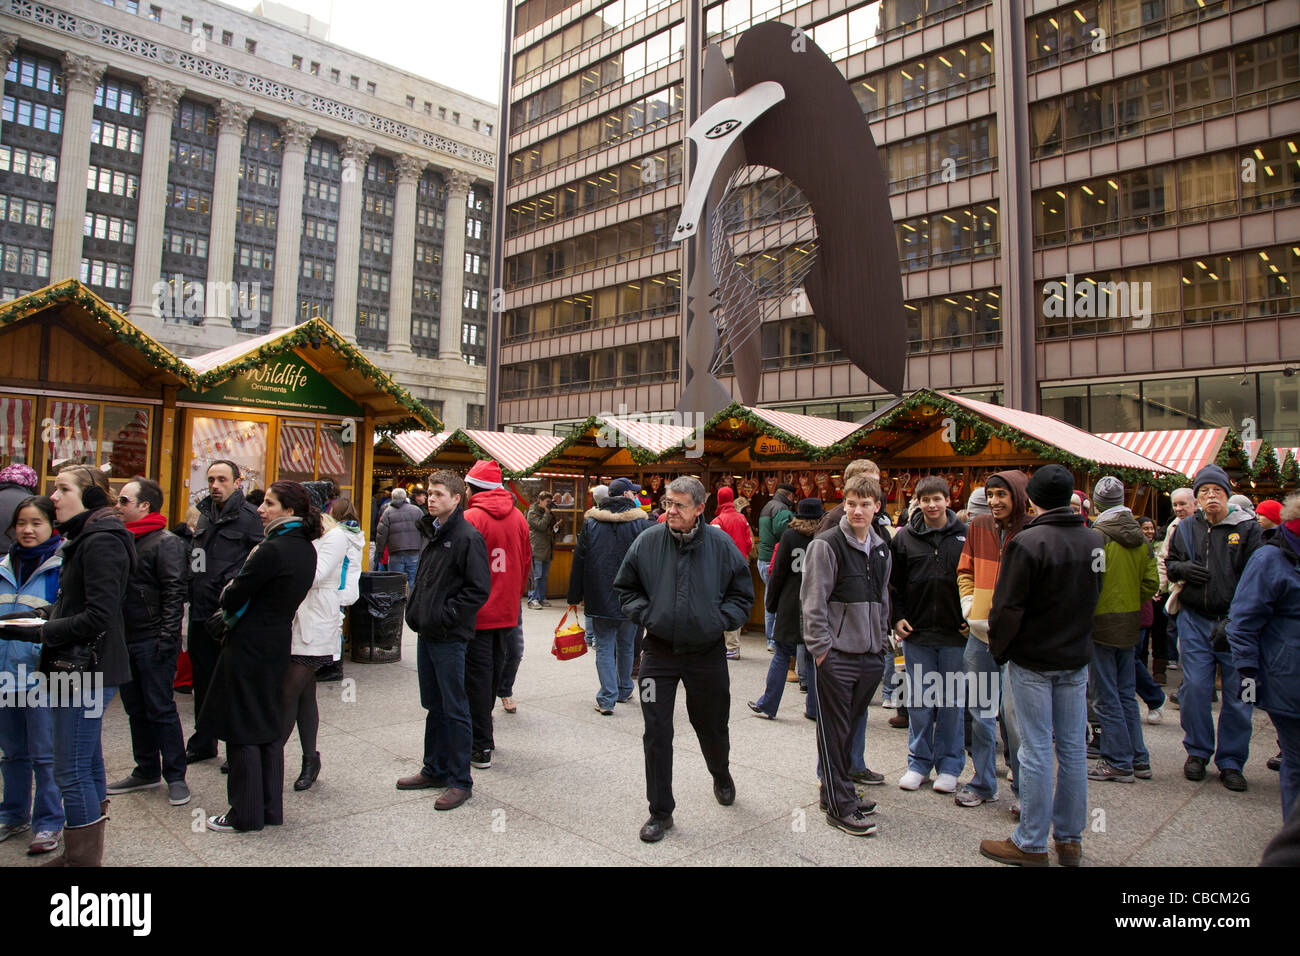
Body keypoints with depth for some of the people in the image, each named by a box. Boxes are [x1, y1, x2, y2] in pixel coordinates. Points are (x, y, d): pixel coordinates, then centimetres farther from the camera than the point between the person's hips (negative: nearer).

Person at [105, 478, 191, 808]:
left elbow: (174, 593, -16)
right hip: (125, 640, 8)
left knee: (160, 709, -2)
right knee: (136, 709, 15)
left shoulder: (166, 543, -12)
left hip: (153, 642, -8)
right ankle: (147, 771, 28)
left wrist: (166, 638, -20)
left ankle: (175, 776, 8)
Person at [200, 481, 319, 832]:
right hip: (279, 642, 8)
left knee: (242, 730, 3)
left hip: (249, 645, -8)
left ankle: (246, 814, 13)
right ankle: (271, 809, 23)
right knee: (270, 727, 15)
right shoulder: (306, 549, 6)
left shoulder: (272, 550, -21)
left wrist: (227, 594, 5)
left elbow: (234, 598, -16)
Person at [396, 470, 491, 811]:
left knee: (455, 709, 0)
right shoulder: (432, 534, 14)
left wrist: (445, 616, -18)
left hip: (450, 638, -9)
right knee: (434, 705, 18)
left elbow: (479, 589, -19)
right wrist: (414, 611, 10)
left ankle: (460, 780, 10)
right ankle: (435, 769, 30)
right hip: (427, 633, 9)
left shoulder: (468, 536, -14)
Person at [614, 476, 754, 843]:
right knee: (656, 733, 1)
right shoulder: (647, 541, -4)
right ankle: (661, 812, 17)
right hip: (658, 651, 0)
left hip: (707, 652, 0)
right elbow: (625, 588, 8)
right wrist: (644, 613, -8)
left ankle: (720, 774, 51)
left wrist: (721, 620, -10)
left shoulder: (721, 544, -5)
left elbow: (743, 595, 4)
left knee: (711, 726, 18)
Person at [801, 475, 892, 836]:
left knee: (851, 727, 17)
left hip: (869, 656, 7)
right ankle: (839, 807, 11)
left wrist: (880, 640, 16)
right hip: (836, 655, -7)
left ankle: (838, 791, 31)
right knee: (834, 732, 2)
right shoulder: (827, 544, -10)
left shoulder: (882, 549, 11)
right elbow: (813, 600, -13)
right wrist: (821, 647, -15)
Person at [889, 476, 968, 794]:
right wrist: (897, 618, 0)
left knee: (953, 701, 8)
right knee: (918, 702, 8)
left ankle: (949, 765, 21)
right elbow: (893, 583, 8)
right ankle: (919, 763, 21)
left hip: (956, 635, -1)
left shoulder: (966, 536, 0)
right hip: (917, 633, 1)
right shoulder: (904, 538, 2)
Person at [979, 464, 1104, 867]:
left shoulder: (1027, 542, -18)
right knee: (1072, 749, 12)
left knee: (1036, 751, 1)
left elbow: (1008, 607, -15)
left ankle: (1032, 844, 11)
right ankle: (1070, 840, 23)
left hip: (1033, 661, -6)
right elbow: (1094, 596, 15)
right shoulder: (1095, 540, 3)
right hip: (1077, 659, 6)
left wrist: (999, 649, -1)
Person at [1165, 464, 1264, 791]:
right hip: (1194, 620, 2)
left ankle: (1231, 762, 18)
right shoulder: (1185, 528, 8)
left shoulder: (1247, 528, -3)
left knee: (1237, 693, 4)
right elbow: (1169, 563, 20)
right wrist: (1181, 569, -5)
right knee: (1195, 687, 2)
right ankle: (1197, 751, 21)